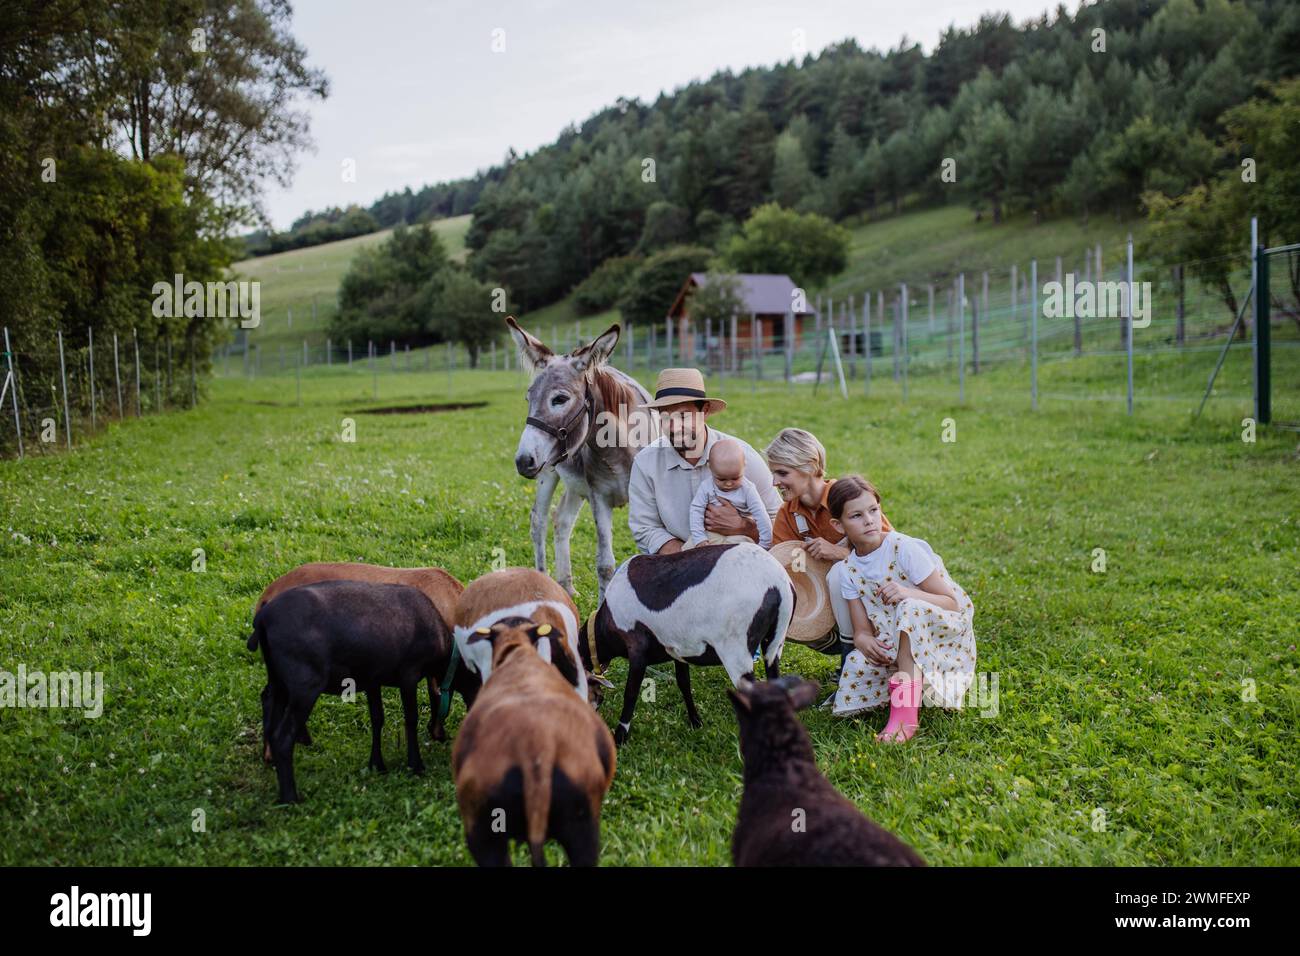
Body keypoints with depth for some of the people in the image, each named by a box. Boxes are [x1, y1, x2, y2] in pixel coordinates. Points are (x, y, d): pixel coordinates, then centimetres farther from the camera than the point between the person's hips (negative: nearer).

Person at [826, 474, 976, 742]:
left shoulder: (905, 549, -15)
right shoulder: (849, 570, 1)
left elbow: (952, 604, -17)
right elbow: (861, 629, 0)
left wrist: (909, 594, -35)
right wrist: (865, 641, -26)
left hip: (945, 637, -5)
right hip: (894, 647, 5)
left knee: (909, 610, -36)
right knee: (856, 664, -25)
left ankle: (906, 710, -37)